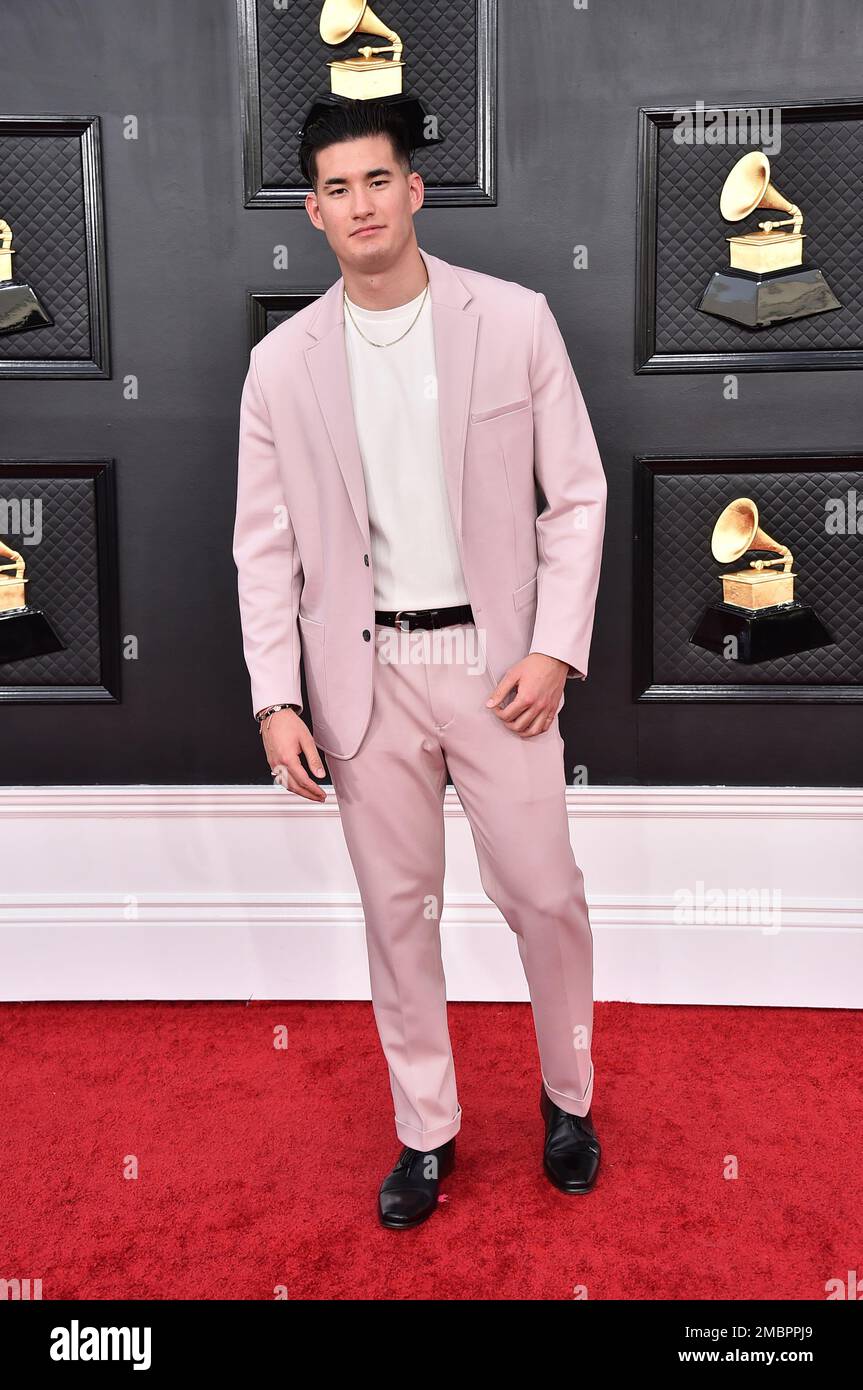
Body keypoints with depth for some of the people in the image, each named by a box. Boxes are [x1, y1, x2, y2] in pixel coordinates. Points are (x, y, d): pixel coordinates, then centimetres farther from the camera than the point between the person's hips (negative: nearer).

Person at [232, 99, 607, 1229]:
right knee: (399, 910, 10)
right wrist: (276, 699, -3)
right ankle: (426, 1132, 29)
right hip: (366, 670, 2)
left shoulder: (515, 320, -1)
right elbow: (266, 544, 4)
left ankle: (569, 1096, 33)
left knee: (545, 894, 6)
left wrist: (554, 648, -9)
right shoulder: (282, 363, 3)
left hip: (497, 657, -1)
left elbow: (576, 495, 0)